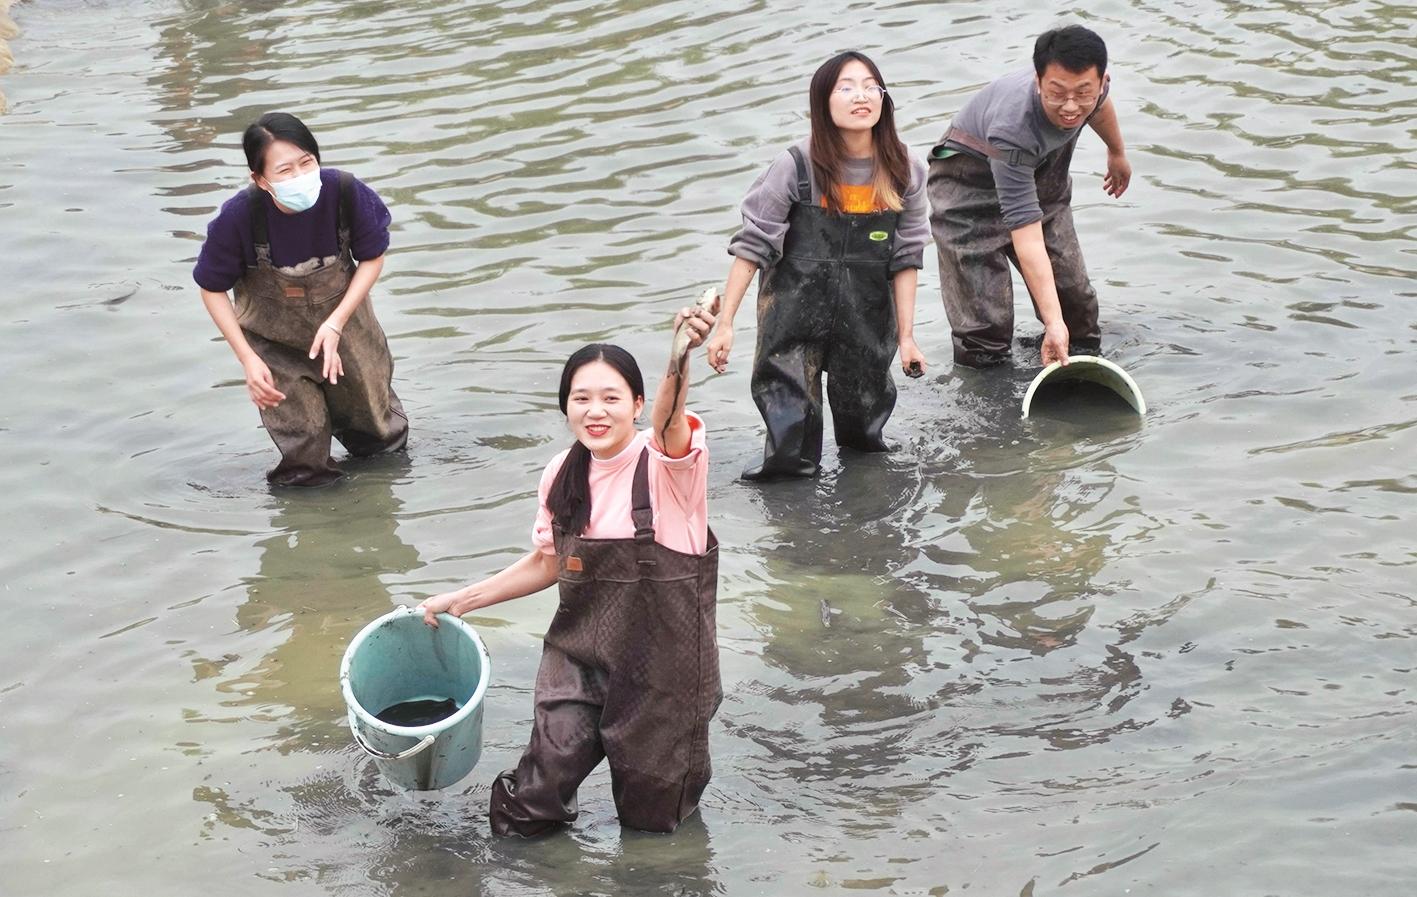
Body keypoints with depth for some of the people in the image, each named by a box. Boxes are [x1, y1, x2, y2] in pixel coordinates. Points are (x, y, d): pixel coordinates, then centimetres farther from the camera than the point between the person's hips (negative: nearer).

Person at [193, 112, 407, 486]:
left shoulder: (344, 191, -30)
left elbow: (372, 258, -11)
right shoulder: (239, 217, -32)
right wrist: (248, 359, -18)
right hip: (272, 334, -2)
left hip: (341, 313, 2)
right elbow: (212, 289, -14)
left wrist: (335, 324, -21)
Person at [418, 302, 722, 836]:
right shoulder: (562, 477, -1)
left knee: (652, 816, 10)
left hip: (662, 665, -4)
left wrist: (680, 357, -62)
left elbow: (668, 421, -41)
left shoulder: (666, 465, -17)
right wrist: (462, 600, 14)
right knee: (527, 814, -3)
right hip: (579, 656, 4)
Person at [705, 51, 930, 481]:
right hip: (795, 304, -2)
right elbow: (752, 245, -11)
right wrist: (724, 325, -12)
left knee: (863, 408, 9)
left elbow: (905, 257, 0)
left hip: (867, 313, 2)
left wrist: (906, 336, 0)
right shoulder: (796, 167, -15)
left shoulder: (904, 172, -7)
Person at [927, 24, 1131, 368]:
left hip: (1041, 177, 6)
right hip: (971, 188, -6)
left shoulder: (1090, 82, -25)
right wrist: (1054, 322, -46)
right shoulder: (1012, 130, -44)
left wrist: (1117, 153, 25)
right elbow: (1027, 234, -44)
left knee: (1074, 296, 11)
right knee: (985, 328, -13)